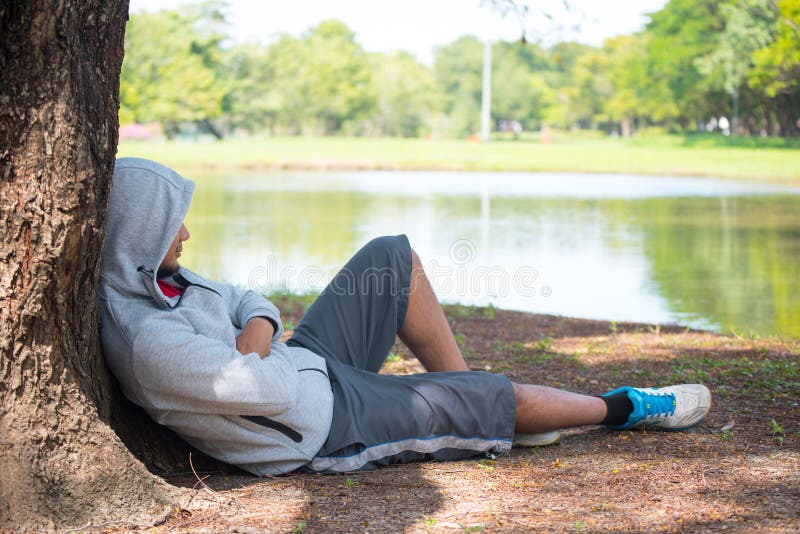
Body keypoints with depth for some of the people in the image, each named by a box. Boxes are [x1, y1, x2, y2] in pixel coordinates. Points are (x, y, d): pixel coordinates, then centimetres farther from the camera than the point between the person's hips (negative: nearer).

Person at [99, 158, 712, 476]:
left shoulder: (141, 278, -5)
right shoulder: (147, 340, -36)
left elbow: (248, 303, 4)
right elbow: (274, 390, -34)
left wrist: (255, 334, -18)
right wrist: (252, 361, -14)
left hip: (303, 362, 9)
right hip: (325, 423, -9)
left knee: (394, 256, 12)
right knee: (501, 394, -1)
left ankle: (468, 403, 21)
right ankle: (623, 407, 28)